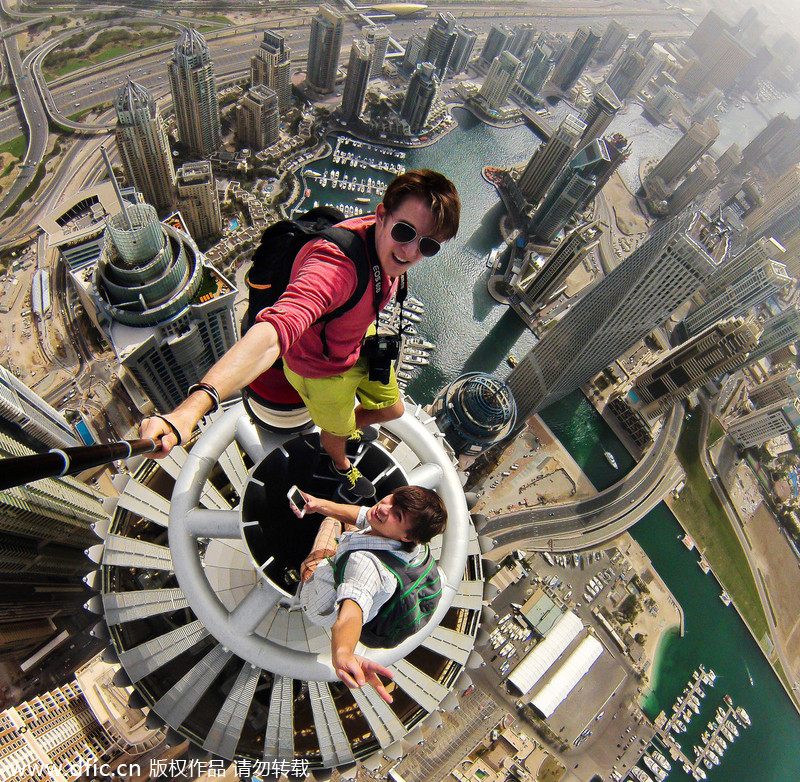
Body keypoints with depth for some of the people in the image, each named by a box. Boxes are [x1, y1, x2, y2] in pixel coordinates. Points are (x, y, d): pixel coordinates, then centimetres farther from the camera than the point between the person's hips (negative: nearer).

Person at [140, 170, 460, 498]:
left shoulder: (389, 247, -21)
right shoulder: (334, 267, -47)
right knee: (337, 430, 22)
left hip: (362, 345, 7)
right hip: (322, 370, -6)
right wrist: (192, 407, -75)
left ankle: (350, 427, 63)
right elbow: (272, 334, -63)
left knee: (392, 409, 26)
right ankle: (341, 464, 63)